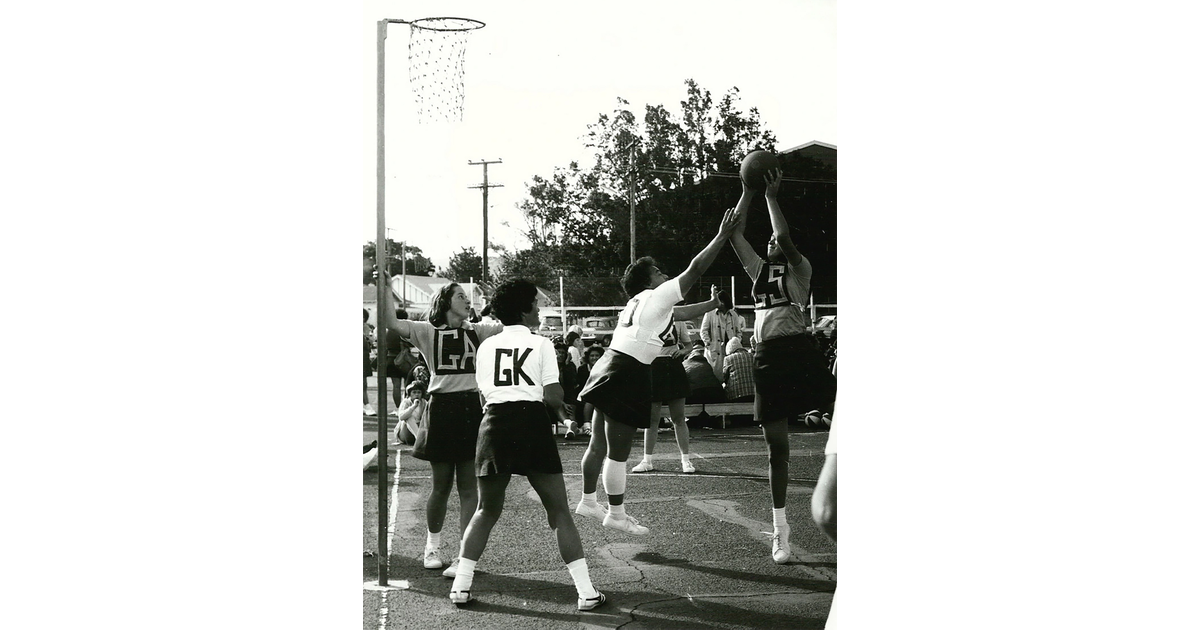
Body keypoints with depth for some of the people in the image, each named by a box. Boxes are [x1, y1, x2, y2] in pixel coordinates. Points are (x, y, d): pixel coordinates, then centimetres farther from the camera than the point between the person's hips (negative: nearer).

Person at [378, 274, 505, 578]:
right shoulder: (428, 332, 4)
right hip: (441, 408, -1)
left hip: (471, 409, 2)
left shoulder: (477, 331, 12)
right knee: (441, 485, 8)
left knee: (468, 487, 0)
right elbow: (391, 322, -8)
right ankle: (432, 545, 30)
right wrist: (385, 287, -13)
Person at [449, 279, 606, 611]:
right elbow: (552, 396, -4)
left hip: (494, 422, 3)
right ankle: (586, 592, 0)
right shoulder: (540, 344, 2)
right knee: (558, 510, 2)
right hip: (530, 421, -3)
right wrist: (561, 408, 17)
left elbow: (484, 391, 12)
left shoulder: (487, 345, 12)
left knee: (487, 510, 17)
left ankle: (461, 585, 12)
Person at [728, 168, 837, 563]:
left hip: (796, 349, -5)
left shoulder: (800, 268, 4)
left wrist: (771, 197, -11)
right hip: (766, 355, 5)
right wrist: (747, 194, 10)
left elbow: (786, 239, -15)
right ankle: (780, 529, 14)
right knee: (775, 444, 7)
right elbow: (735, 236, 13)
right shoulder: (759, 269, 20)